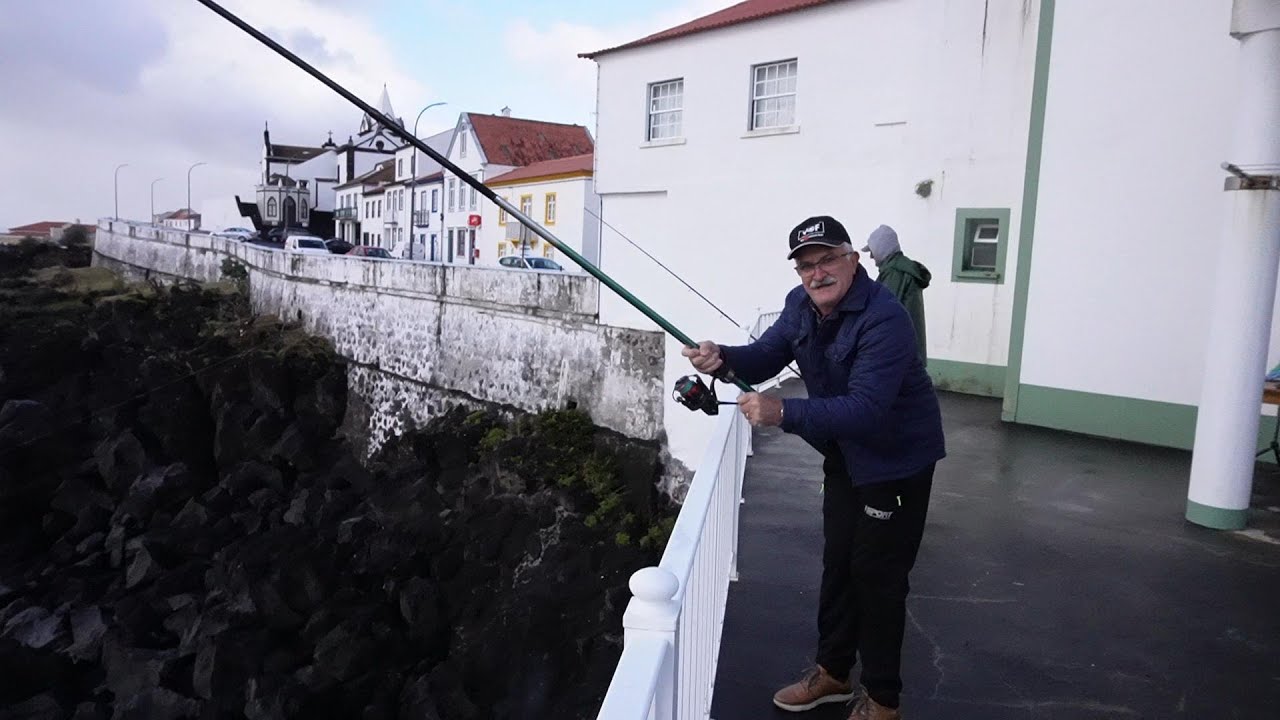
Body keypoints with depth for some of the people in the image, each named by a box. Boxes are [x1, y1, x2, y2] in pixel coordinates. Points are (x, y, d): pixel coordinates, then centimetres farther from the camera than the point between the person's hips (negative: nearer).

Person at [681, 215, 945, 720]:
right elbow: (764, 358, -1)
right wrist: (723, 358, -23)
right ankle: (833, 671, 36)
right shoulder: (802, 305, -4)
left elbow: (866, 409, -38)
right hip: (844, 454, 8)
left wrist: (783, 414, -48)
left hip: (898, 460, -8)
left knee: (877, 575, 0)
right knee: (837, 563, 17)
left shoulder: (884, 319, -30)